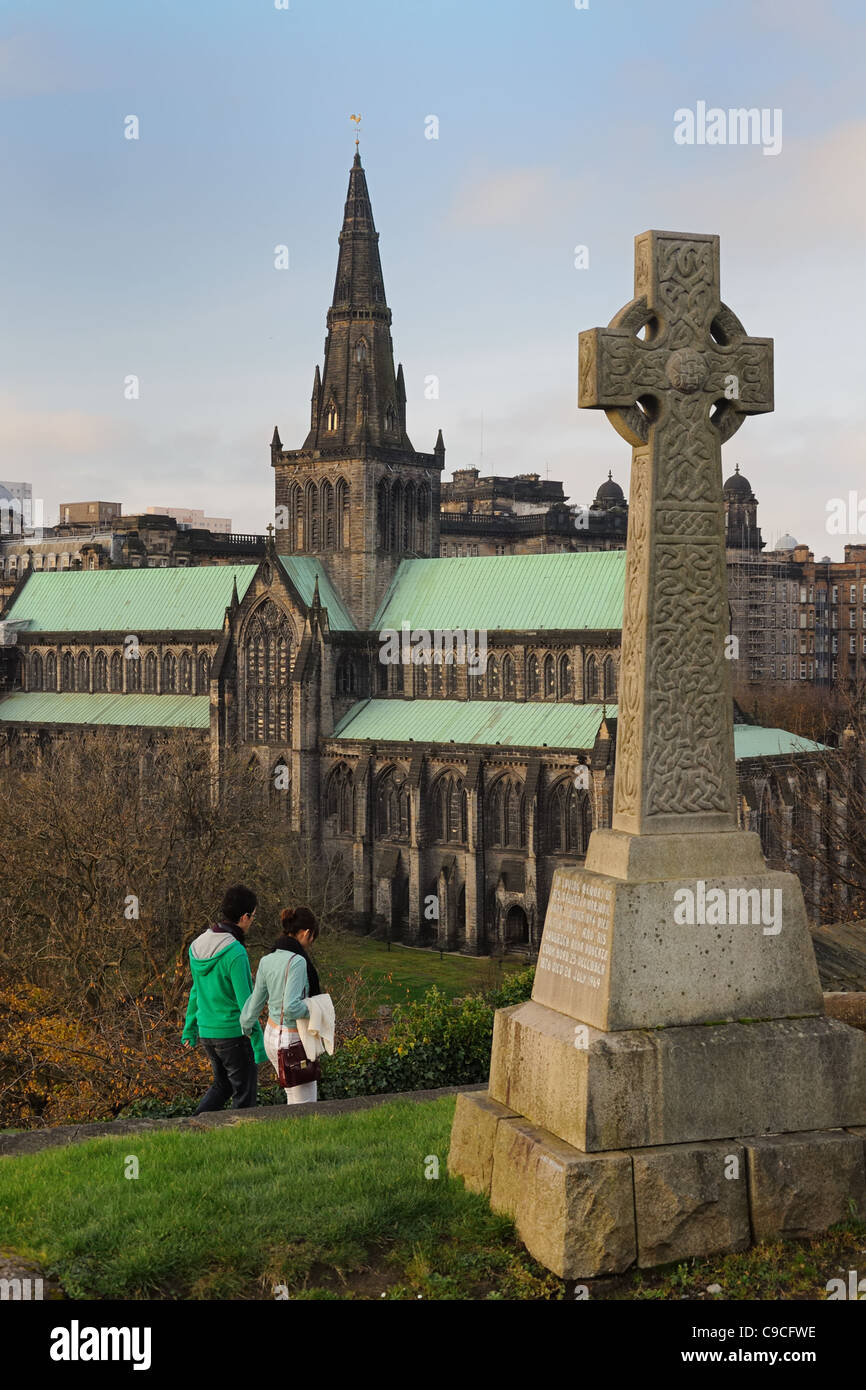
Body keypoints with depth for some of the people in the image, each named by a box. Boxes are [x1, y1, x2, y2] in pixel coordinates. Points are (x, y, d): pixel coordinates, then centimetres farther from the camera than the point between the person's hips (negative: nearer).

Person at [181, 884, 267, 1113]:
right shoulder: (235, 953, -21)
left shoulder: (198, 946, 3)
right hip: (233, 1033, -7)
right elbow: (245, 1002, -21)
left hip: (207, 1033, 7)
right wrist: (259, 1043, -15)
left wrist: (190, 1027, 24)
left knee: (223, 1085, 24)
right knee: (245, 1092, 9)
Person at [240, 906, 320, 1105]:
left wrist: (245, 1027, 25)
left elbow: (256, 999, 12)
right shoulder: (297, 961, -22)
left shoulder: (267, 960, 1)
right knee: (304, 1105, 4)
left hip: (272, 1035, 8)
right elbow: (291, 1007, -29)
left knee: (294, 1095, 22)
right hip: (294, 1041, -8)